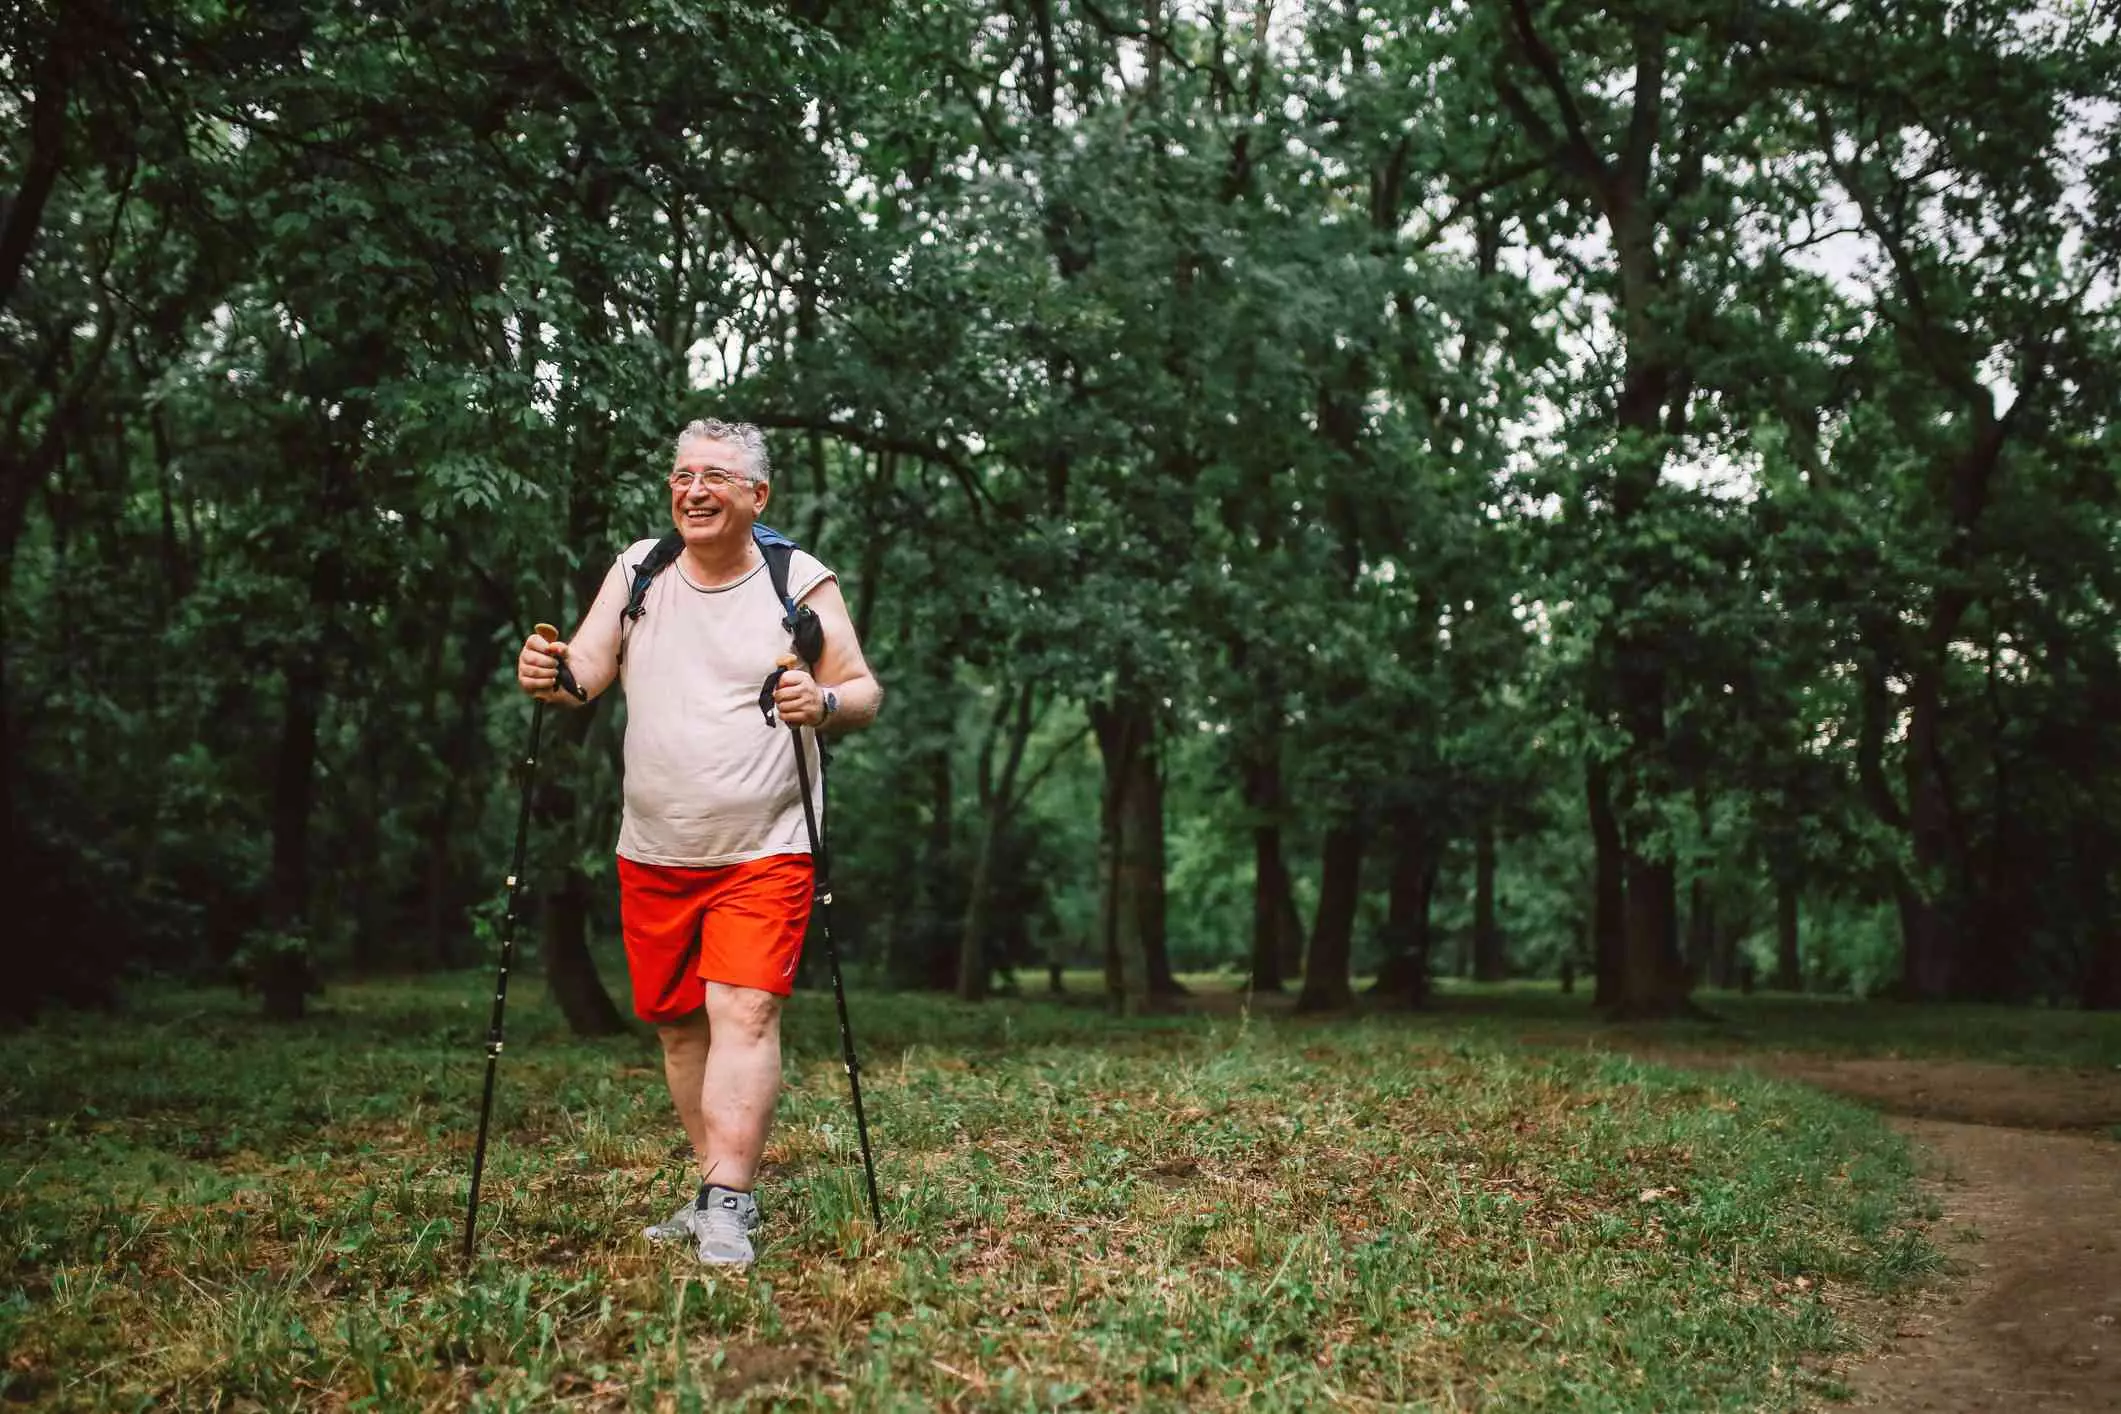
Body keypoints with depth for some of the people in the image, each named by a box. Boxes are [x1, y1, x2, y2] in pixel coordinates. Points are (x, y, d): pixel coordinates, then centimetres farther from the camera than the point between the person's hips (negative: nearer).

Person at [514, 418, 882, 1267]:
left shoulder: (800, 582, -3)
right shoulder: (637, 571, 6)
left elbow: (863, 692, -3)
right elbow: (587, 673, -2)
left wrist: (826, 704, -26)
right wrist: (547, 678, -26)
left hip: (764, 852, -4)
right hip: (653, 853, 5)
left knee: (744, 1015, -15)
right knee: (677, 1024, 11)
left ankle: (727, 1209, -13)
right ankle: (721, 1186, 24)